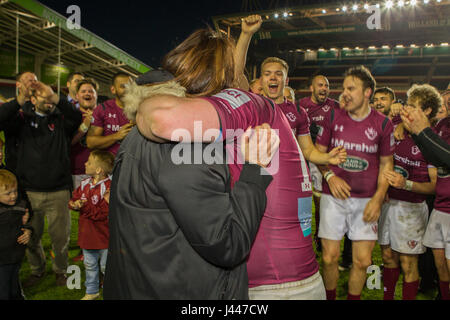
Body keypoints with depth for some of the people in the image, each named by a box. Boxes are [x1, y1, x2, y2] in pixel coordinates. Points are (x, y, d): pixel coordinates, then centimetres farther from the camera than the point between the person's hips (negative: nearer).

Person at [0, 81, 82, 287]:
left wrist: (57, 99, -27)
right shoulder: (23, 117, 7)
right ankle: (37, 270, 38)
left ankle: (60, 271, 32)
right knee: (31, 237, 15)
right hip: (30, 191, 1)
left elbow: (78, 119, -17)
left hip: (58, 192, -1)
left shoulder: (61, 118, 5)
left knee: (60, 237, 9)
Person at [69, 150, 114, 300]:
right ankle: (92, 291, 43)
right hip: (87, 235, 7)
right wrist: (75, 204, -17)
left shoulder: (108, 187, -22)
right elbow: (73, 199, 6)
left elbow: (102, 214, -25)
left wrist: (84, 206, -28)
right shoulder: (84, 184, 2)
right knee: (89, 265, 24)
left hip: (104, 237, -7)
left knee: (106, 267, 9)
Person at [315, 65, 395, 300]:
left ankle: (353, 298, 29)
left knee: (363, 261, 4)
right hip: (333, 196, 0)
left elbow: (386, 164, 6)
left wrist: (378, 199, -4)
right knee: (329, 257, 4)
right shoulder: (334, 117, 1)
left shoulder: (382, 124, 0)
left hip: (366, 200, 0)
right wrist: (330, 176, -10)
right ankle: (329, 296, 28)